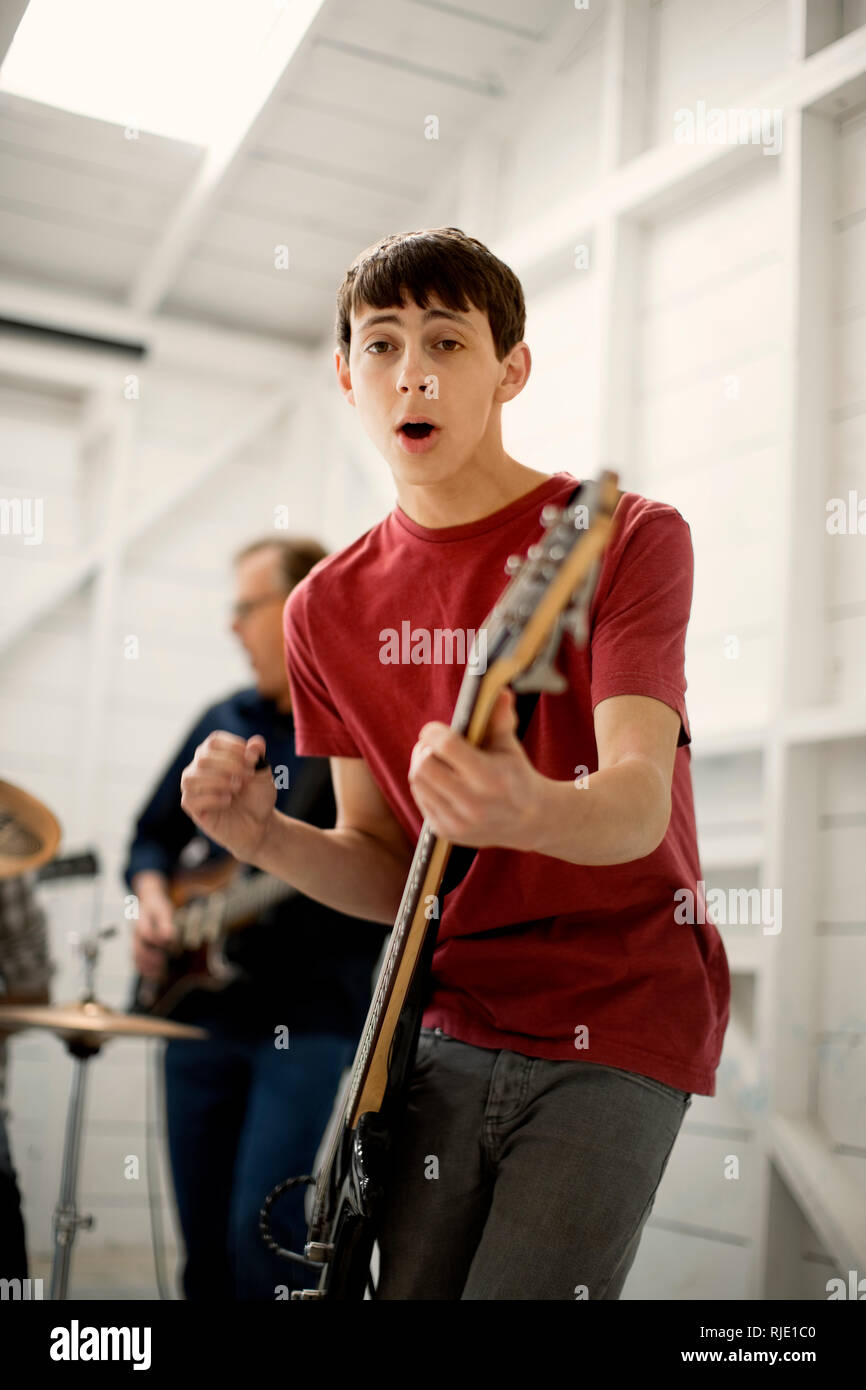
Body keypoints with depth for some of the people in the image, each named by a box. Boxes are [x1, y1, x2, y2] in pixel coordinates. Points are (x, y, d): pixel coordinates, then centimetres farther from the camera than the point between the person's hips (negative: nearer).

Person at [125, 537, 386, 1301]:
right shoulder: (224, 722, 12)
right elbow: (155, 834, 20)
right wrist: (152, 895, 2)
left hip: (311, 1014, -6)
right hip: (201, 1004, 6)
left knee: (264, 1222, -14)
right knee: (203, 1231, 11)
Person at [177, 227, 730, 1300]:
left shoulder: (628, 537, -8)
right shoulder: (330, 608, 5)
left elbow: (640, 801, -20)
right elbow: (388, 872, 9)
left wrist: (527, 812, -43)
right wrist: (265, 836, -12)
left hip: (621, 1022, -4)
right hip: (449, 1028, 4)